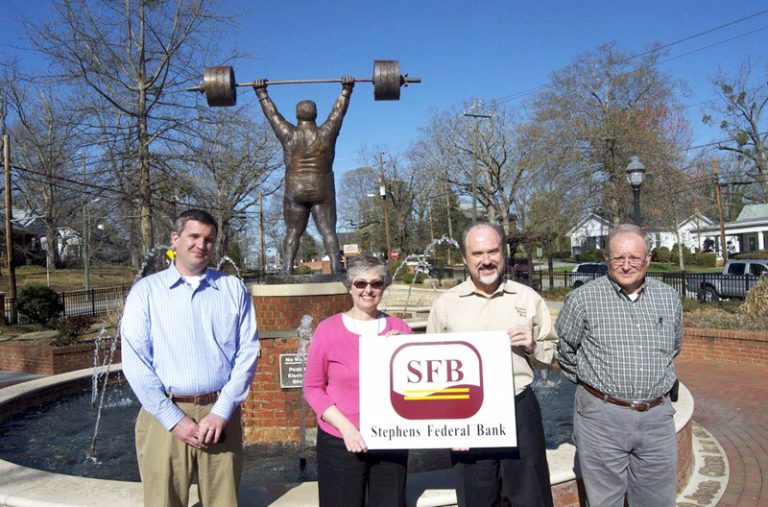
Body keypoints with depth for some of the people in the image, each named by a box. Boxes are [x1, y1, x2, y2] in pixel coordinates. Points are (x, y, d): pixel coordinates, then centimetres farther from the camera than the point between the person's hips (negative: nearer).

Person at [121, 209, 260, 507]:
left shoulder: (233, 289, 7)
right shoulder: (146, 291, 2)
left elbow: (248, 351, 1)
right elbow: (135, 362, -4)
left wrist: (221, 412, -8)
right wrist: (174, 419, -9)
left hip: (220, 413, 1)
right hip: (165, 415, -1)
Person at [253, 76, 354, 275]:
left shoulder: (288, 135, 0)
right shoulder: (327, 133, 0)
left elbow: (271, 113, 12)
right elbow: (339, 110, 12)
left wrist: (261, 92, 24)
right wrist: (346, 89, 23)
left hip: (295, 192, 0)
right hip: (323, 191, 0)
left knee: (292, 233, 4)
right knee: (328, 230, -2)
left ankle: (287, 268, -2)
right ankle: (336, 265, -11)